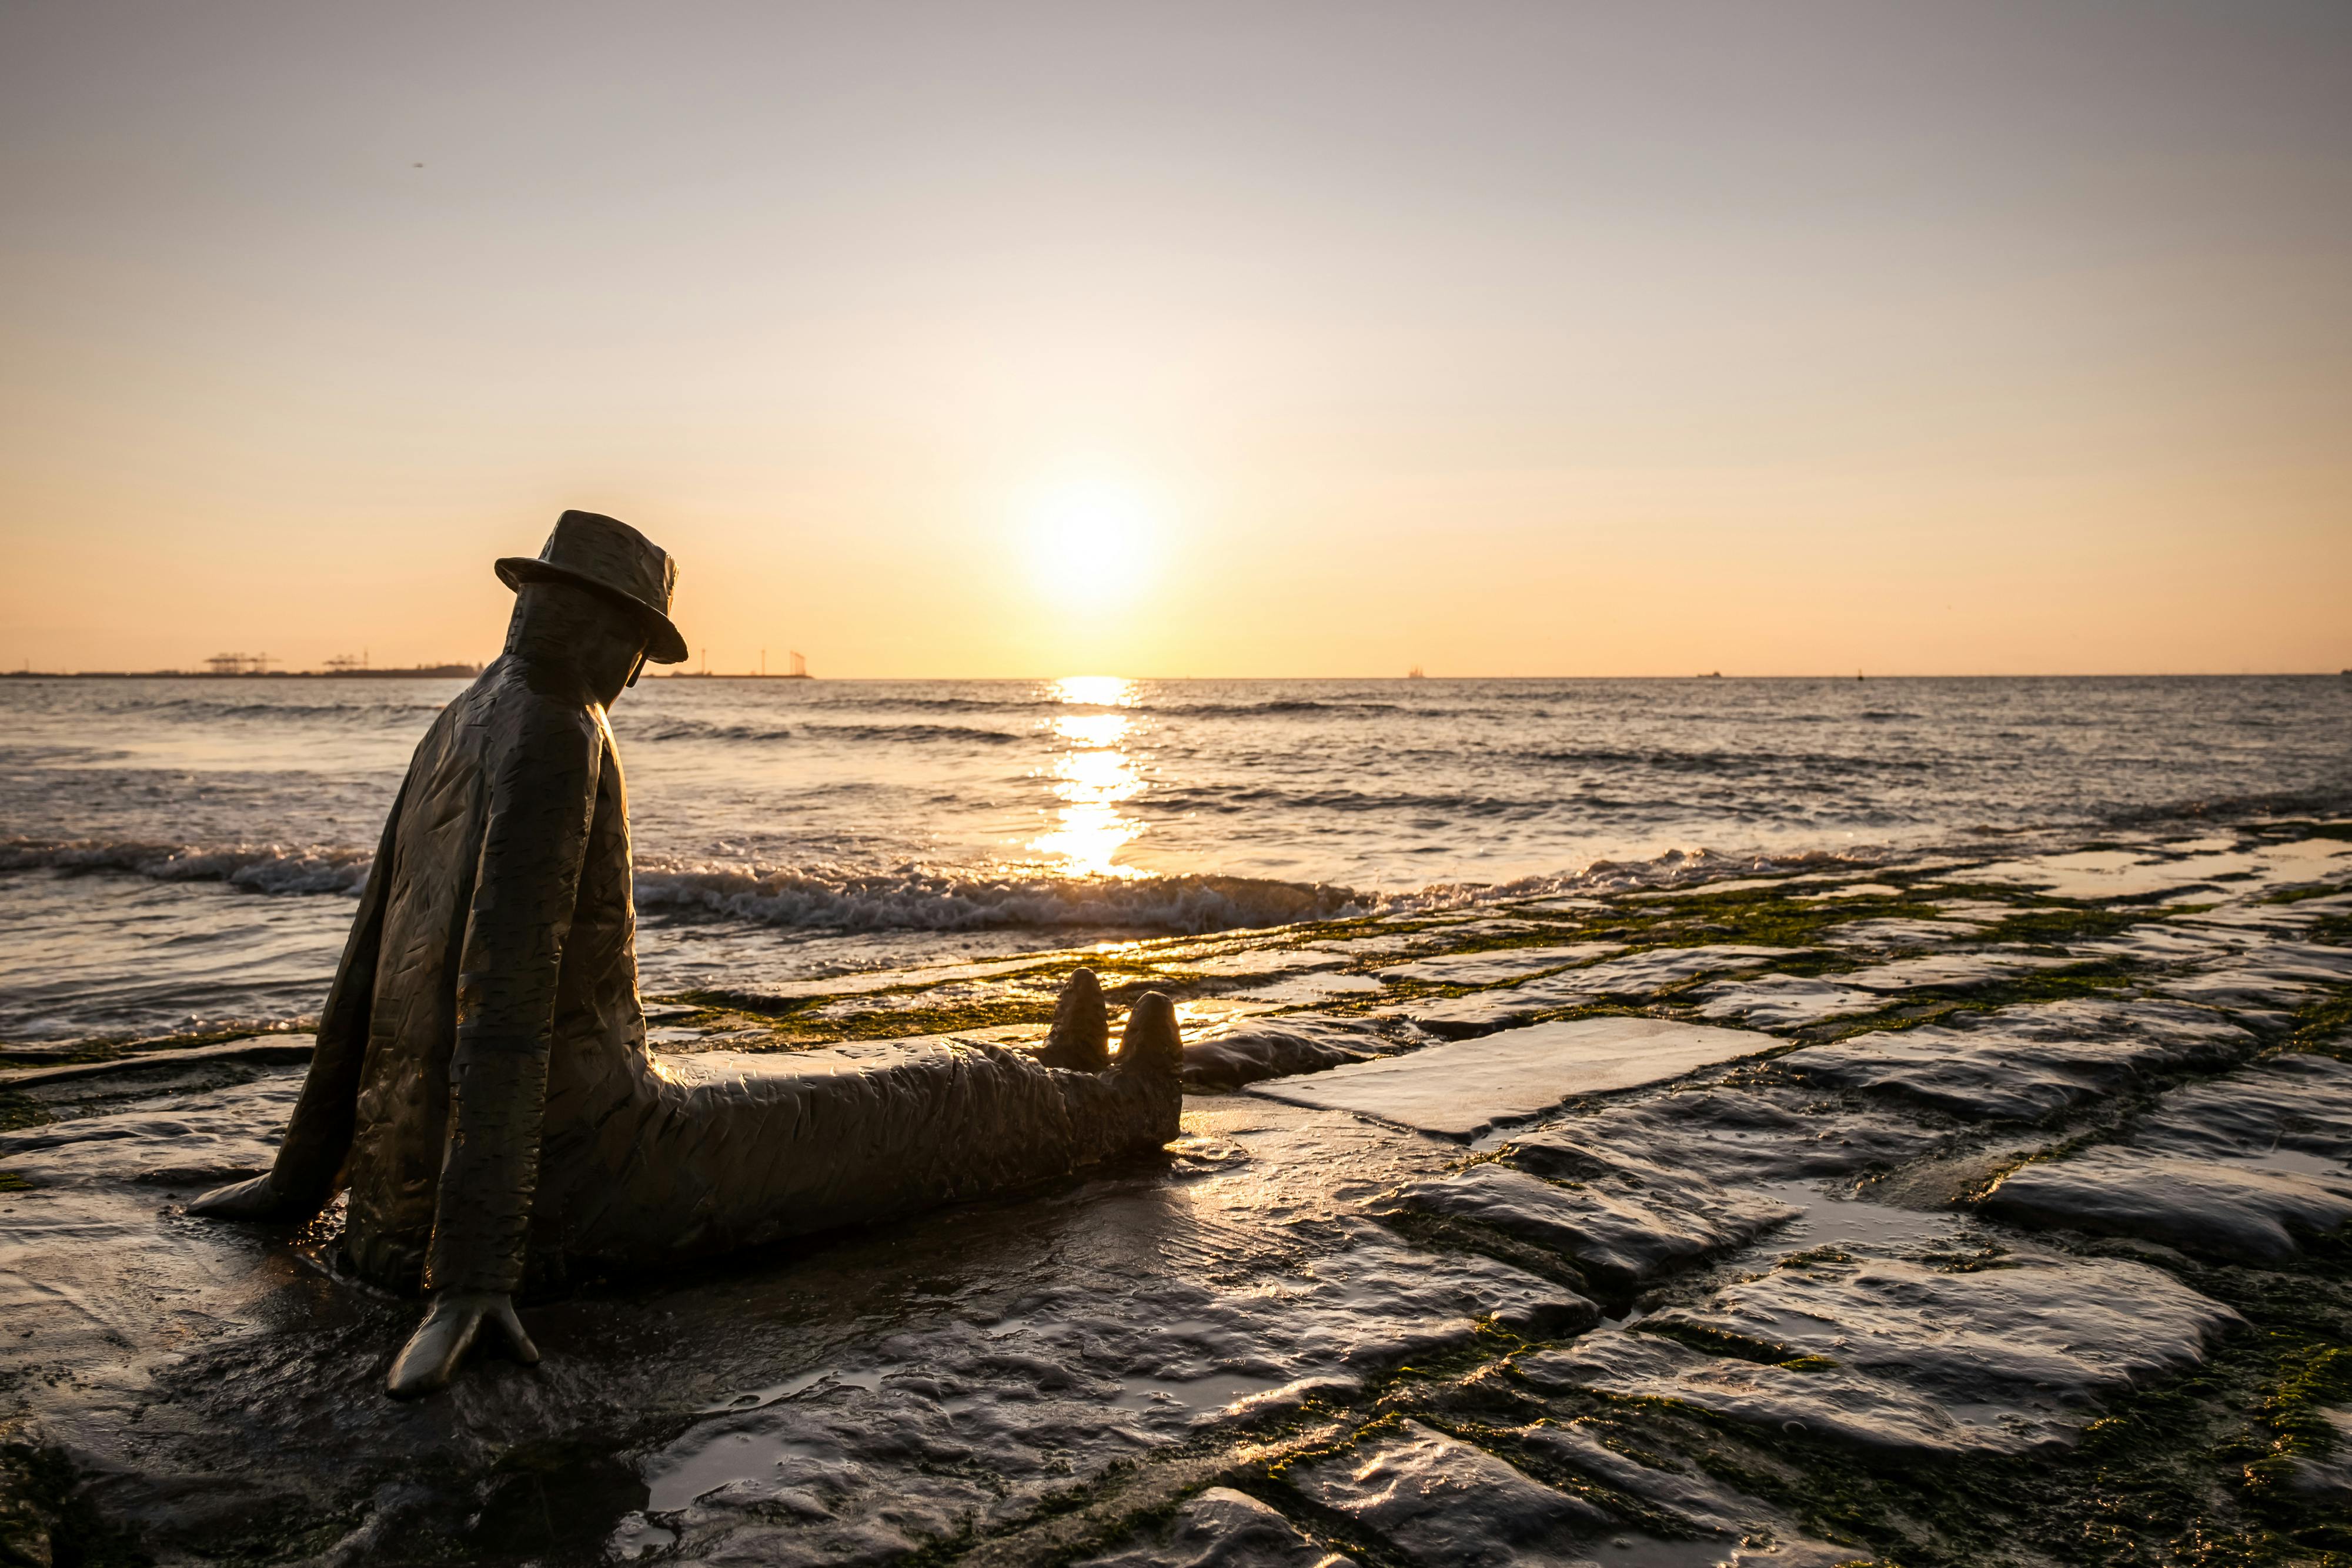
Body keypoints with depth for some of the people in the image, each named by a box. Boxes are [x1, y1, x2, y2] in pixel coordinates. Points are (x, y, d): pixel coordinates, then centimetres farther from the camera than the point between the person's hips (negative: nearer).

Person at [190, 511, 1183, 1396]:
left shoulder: (457, 732, 10)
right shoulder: (556, 736, -20)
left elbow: (370, 961, 15)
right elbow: (505, 995, -28)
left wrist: (303, 1174, 22)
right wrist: (474, 1272, -29)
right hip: (578, 1164, -10)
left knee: (781, 1089, 26)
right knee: (904, 1109, 7)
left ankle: (1051, 1086, 47)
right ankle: (1119, 1104, 31)